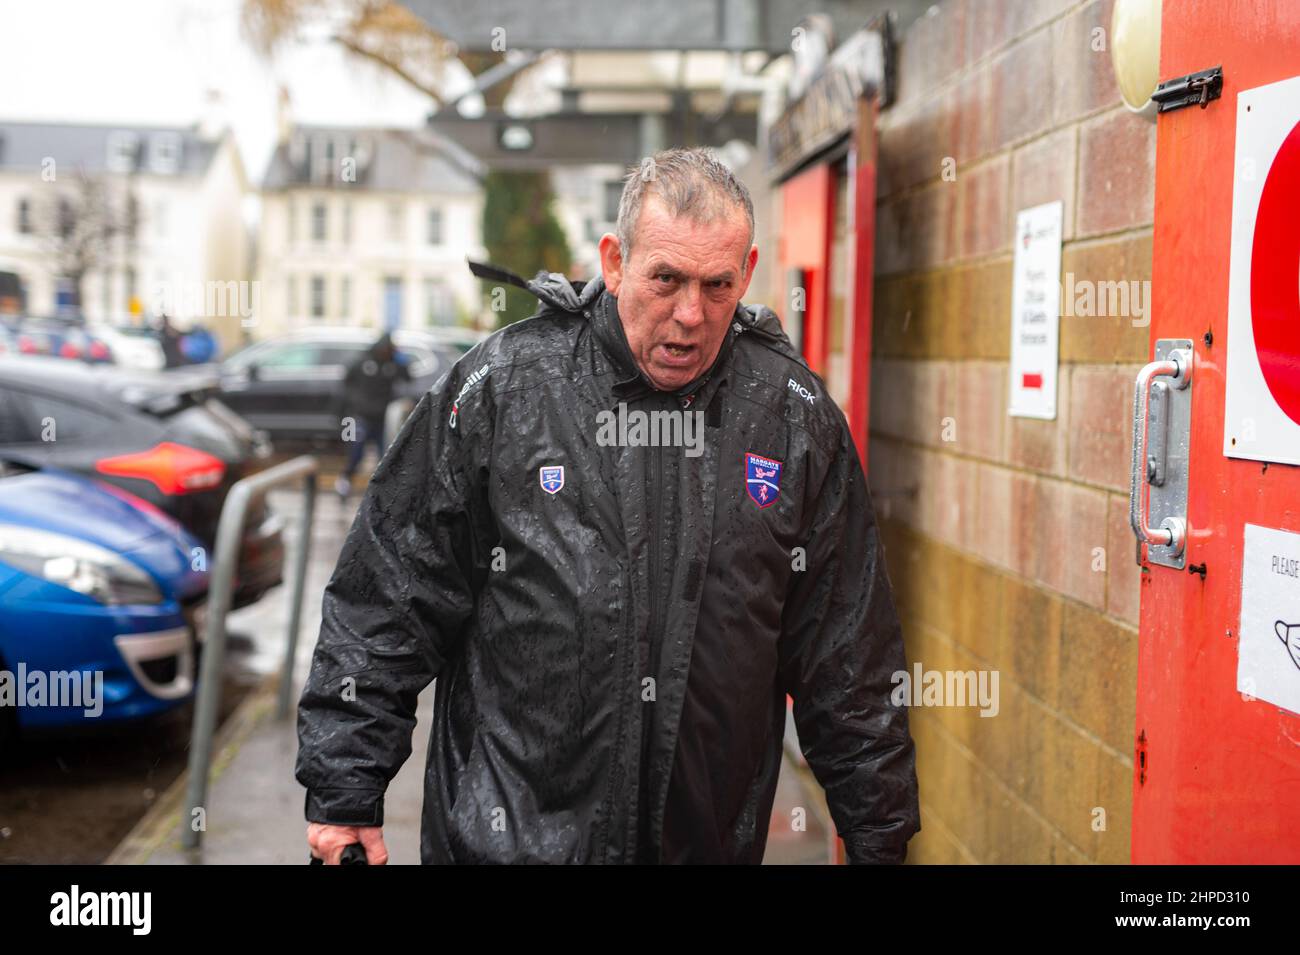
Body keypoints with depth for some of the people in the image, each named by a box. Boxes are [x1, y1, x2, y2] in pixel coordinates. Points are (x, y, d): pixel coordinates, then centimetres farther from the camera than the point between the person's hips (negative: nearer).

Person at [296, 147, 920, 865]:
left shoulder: (798, 419, 0)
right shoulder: (497, 389, -7)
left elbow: (848, 662, 6)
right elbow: (384, 607, -2)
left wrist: (877, 836, 8)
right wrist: (344, 794, -3)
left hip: (713, 841, 2)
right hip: (502, 839, -2)